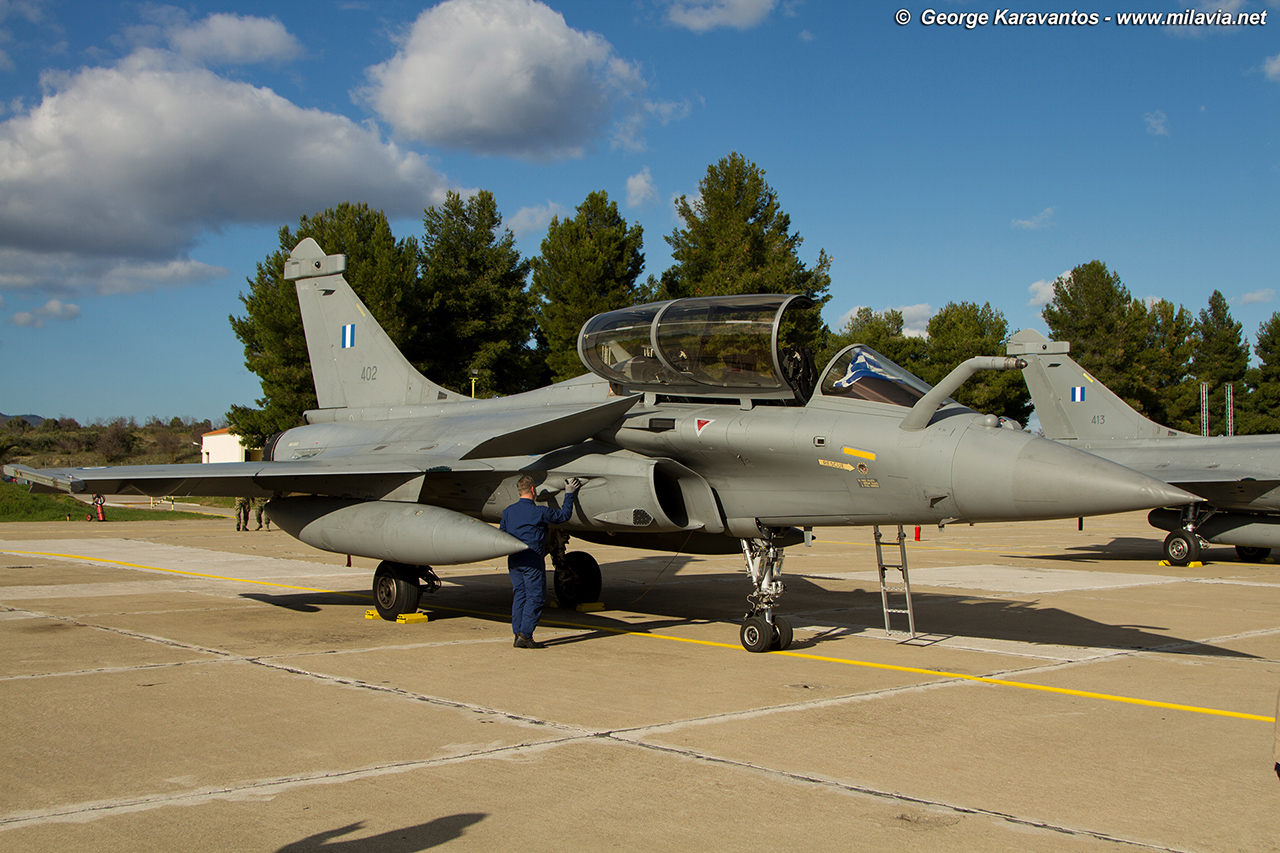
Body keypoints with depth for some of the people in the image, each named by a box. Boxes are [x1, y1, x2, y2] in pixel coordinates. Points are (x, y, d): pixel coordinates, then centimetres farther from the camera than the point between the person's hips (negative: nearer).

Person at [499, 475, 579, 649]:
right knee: (535, 596, 0)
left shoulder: (508, 511, 5)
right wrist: (569, 494, 12)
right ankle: (525, 635, -6)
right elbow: (564, 515, 1)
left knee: (519, 595, 11)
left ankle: (518, 635, 10)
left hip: (514, 561, 6)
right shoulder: (540, 512, -12)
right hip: (532, 561, -6)